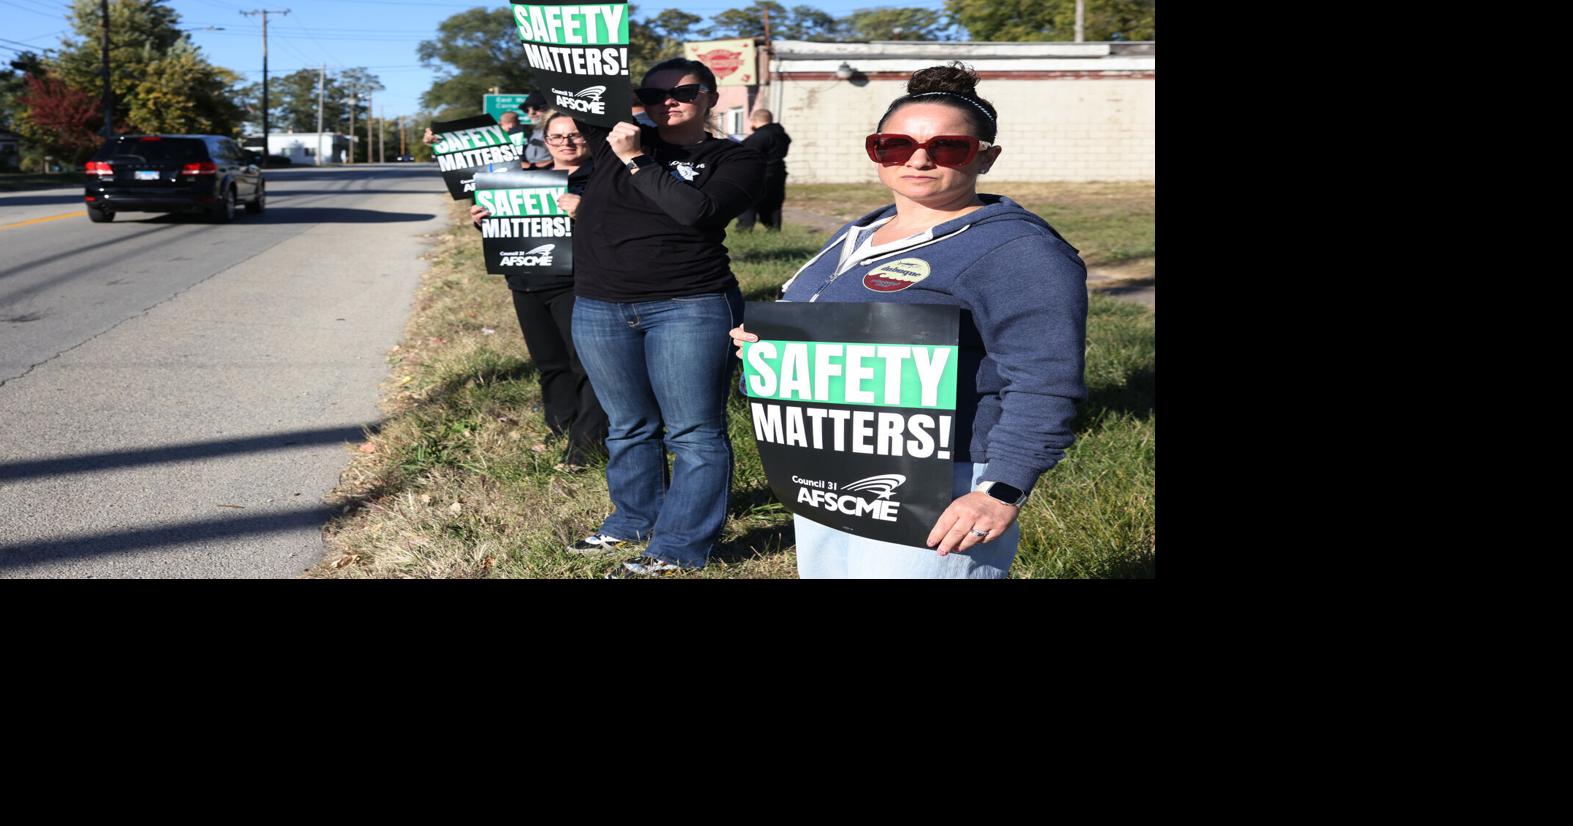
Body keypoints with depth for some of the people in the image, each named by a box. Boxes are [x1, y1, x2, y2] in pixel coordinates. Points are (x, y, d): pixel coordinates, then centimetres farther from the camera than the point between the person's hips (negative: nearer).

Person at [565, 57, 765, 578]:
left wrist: (636, 161, -13)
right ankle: (634, 520, 35)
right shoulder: (617, 135, 9)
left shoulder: (735, 159, 0)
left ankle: (680, 547, 11)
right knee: (629, 427, 17)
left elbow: (699, 211, -18)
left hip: (689, 309, -4)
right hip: (599, 309, 5)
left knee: (693, 433, 0)